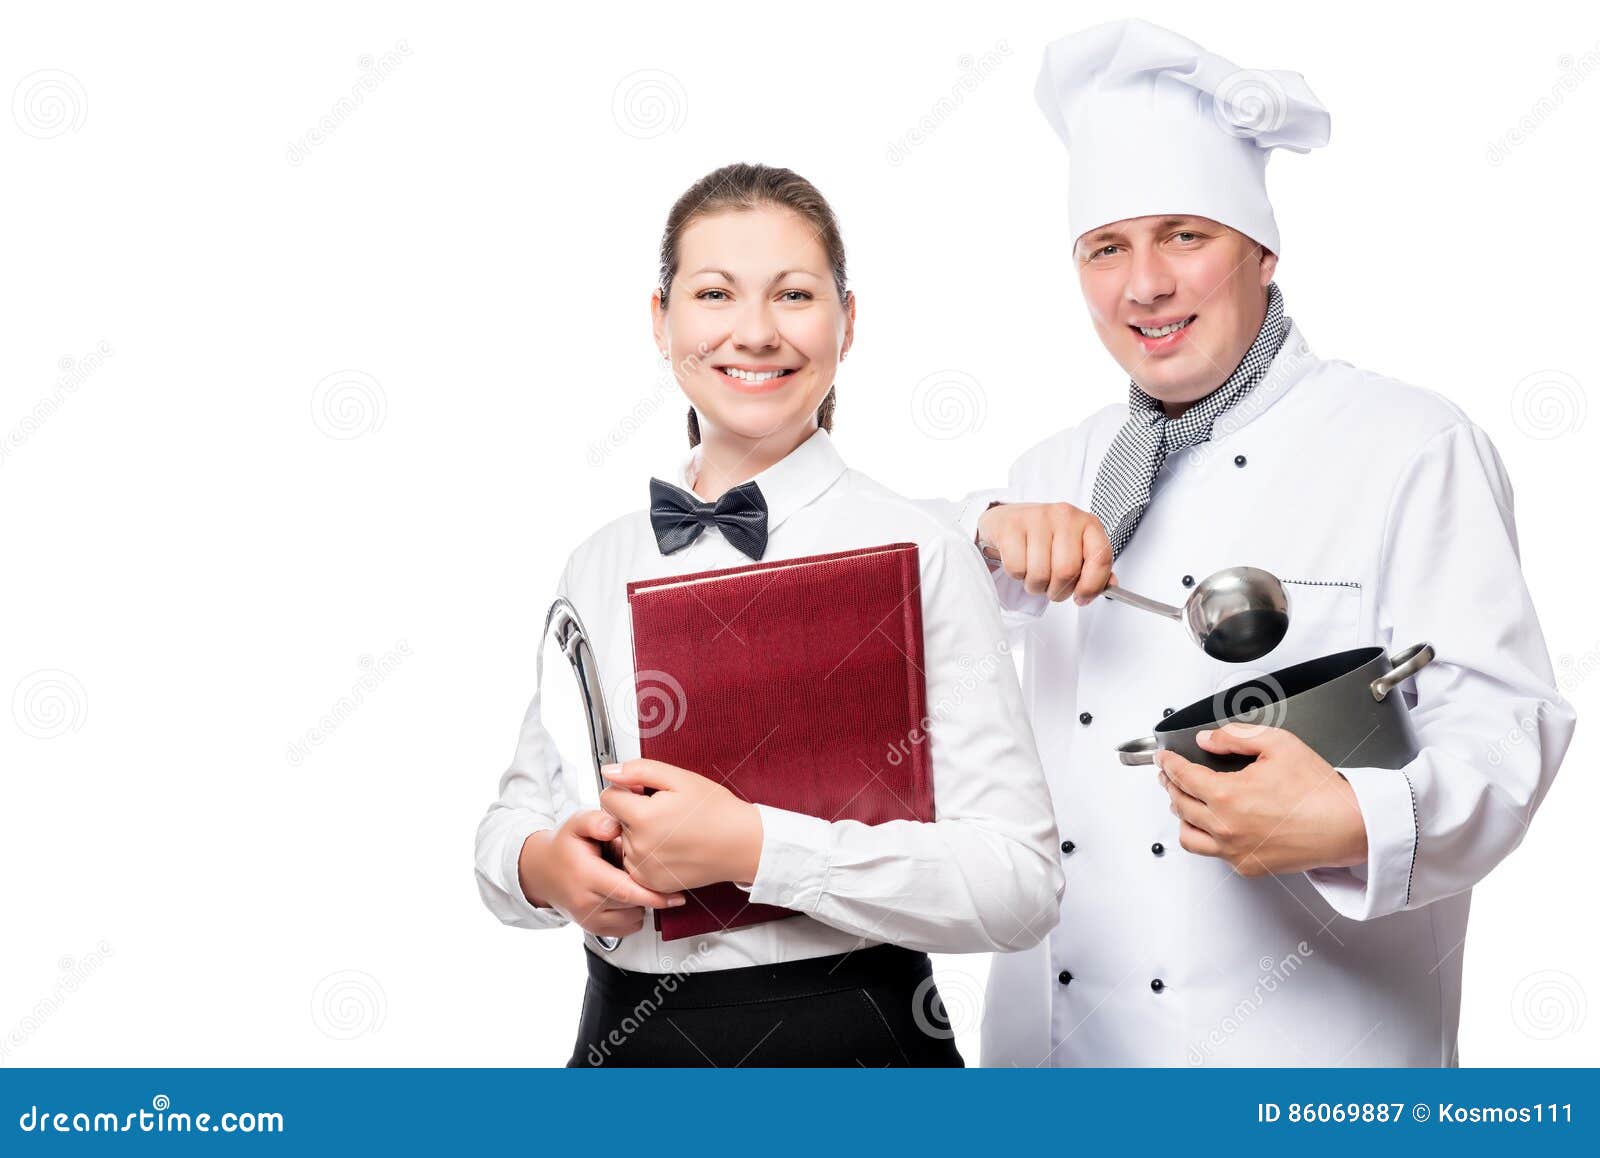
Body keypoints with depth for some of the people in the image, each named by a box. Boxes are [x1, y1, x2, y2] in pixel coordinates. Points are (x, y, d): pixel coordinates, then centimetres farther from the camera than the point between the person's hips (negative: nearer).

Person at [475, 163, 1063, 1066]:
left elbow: (1020, 887, -18)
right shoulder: (603, 565, 2)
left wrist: (751, 847, -24)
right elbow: (518, 811, 9)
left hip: (847, 1036, -4)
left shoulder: (919, 554, -13)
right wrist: (544, 865, -13)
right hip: (624, 1034, 4)